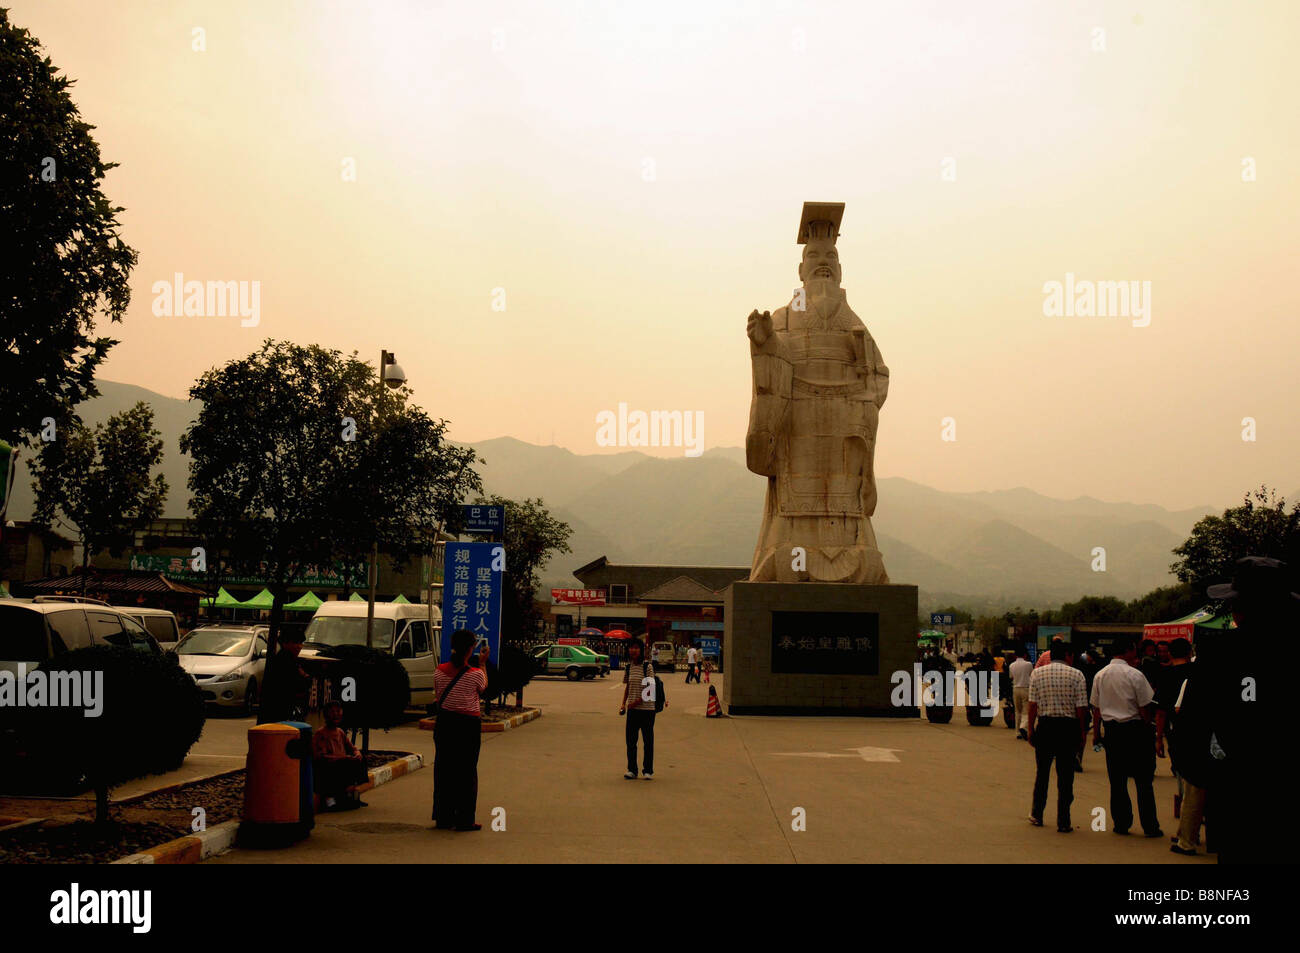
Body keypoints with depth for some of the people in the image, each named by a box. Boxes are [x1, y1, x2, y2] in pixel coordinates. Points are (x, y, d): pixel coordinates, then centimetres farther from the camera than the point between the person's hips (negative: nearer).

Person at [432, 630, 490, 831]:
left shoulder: (439, 671, -4)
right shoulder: (475, 674, -15)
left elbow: (438, 697, 9)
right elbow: (483, 688, 7)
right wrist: (482, 663, 15)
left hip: (444, 722, 4)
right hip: (468, 724, -4)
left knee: (443, 769, 13)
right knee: (466, 771, 5)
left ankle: (442, 817, 19)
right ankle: (464, 820, 8)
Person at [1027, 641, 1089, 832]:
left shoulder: (1037, 673, 3)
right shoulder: (1076, 675, -2)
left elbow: (1033, 704, -2)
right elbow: (1081, 707, -6)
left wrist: (1030, 729, 3)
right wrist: (1082, 731, 2)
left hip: (1044, 725, 2)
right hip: (1068, 726, -1)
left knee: (1042, 772, 15)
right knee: (1065, 775, 5)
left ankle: (1036, 815, 23)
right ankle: (1063, 822, 7)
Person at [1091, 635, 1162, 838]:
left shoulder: (1100, 675, 5)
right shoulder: (1135, 675, -10)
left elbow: (1096, 708, 9)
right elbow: (1144, 708, -8)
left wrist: (1096, 733, 15)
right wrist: (1149, 730, 3)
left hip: (1111, 729, 4)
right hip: (1135, 728, -4)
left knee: (1117, 780, 9)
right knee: (1143, 781, 4)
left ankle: (1121, 823, 11)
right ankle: (1150, 826, 7)